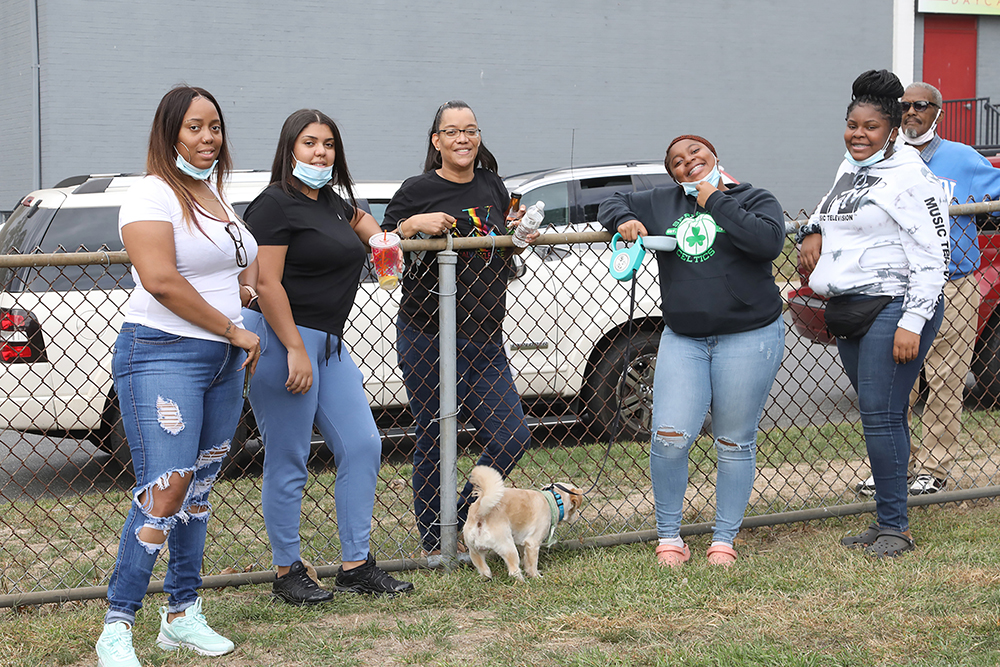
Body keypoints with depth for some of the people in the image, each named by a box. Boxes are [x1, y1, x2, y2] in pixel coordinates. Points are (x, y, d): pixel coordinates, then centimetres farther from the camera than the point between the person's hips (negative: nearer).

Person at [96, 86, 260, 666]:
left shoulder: (216, 194, 16)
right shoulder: (153, 195, -10)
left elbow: (245, 261, 33)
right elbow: (161, 280, -21)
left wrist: (245, 286, 11)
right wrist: (234, 330, -14)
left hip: (223, 361, 9)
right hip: (163, 357, -9)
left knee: (200, 489, 12)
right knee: (163, 495, -13)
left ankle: (183, 615, 21)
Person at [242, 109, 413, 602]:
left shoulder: (333, 203, 15)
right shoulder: (275, 205, -11)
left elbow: (359, 219, 41)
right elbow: (266, 284, -18)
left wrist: (379, 237, 18)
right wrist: (295, 351, -22)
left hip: (328, 341, 9)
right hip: (281, 339, -9)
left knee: (362, 446, 5)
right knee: (288, 463, -3)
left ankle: (356, 566, 12)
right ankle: (287, 573, 7)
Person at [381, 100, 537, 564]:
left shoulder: (492, 187, 13)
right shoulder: (418, 190, -2)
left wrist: (520, 238, 6)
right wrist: (412, 225, -17)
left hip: (484, 338, 5)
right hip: (426, 337, -5)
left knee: (511, 438, -1)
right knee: (433, 441, 1)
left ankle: (461, 522, 17)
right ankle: (432, 541, 14)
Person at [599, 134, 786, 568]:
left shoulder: (753, 200, 3)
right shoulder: (663, 203, 12)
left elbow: (769, 242, -16)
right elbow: (613, 203, 23)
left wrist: (717, 203, -11)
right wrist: (624, 221, 0)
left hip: (748, 337, -2)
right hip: (683, 339, 3)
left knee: (735, 442, 2)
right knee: (669, 437, -9)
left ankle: (724, 540, 13)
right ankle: (669, 538, 5)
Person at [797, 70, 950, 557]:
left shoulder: (908, 177, -11)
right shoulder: (848, 170, 15)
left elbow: (932, 256, -15)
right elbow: (831, 206, 38)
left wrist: (911, 323, -20)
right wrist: (813, 232, 15)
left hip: (892, 307, -8)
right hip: (848, 313, 8)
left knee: (882, 416, -11)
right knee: (878, 417, 11)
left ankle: (894, 526, -5)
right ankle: (887, 522, 15)